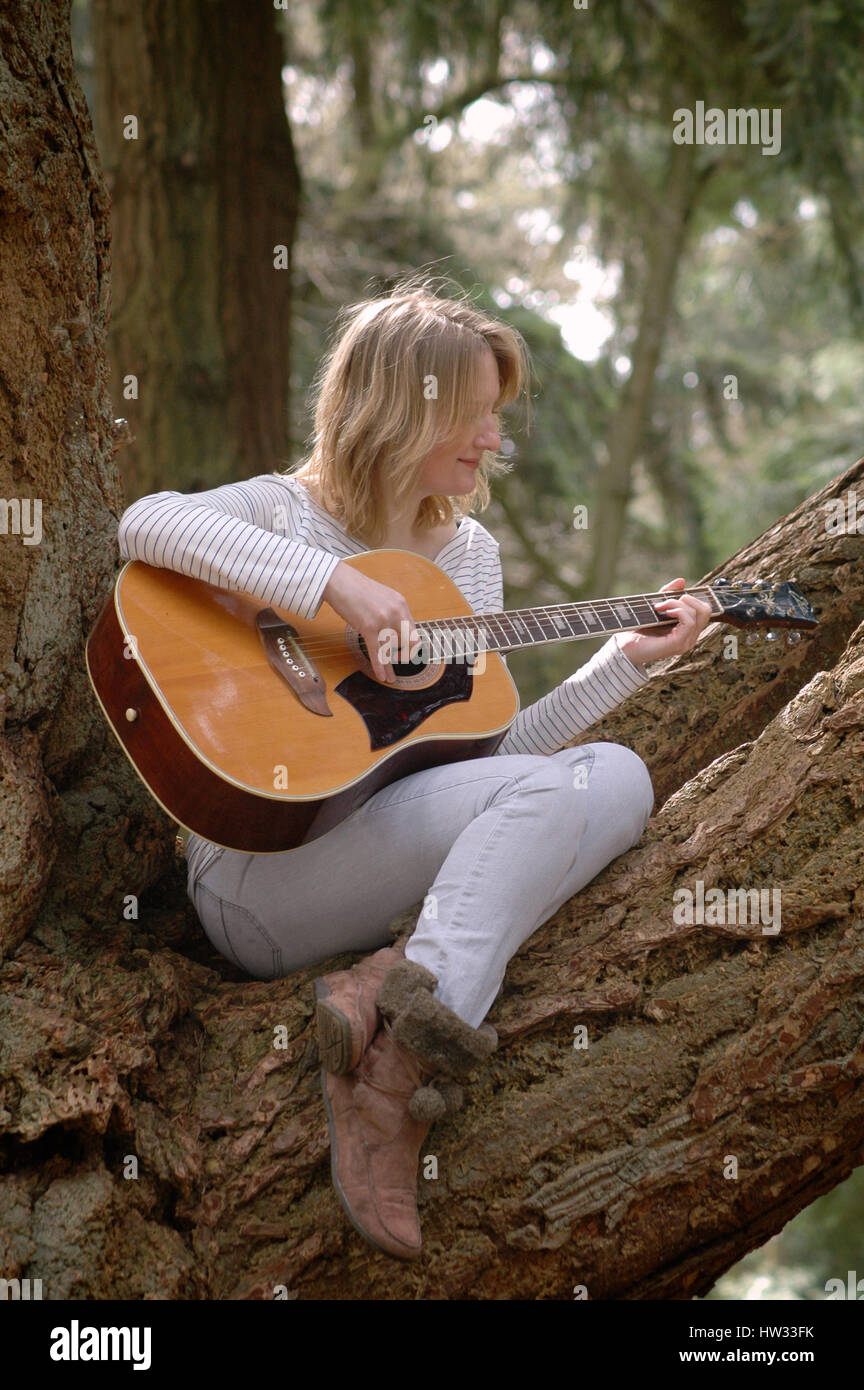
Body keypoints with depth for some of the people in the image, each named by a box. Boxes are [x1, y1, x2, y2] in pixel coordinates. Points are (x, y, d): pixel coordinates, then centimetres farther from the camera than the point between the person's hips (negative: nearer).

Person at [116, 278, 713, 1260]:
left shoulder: (470, 551, 18)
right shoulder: (288, 511, -1)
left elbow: (484, 749, 17)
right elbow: (146, 523, -24)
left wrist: (627, 659, 9)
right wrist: (335, 582, -29)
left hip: (410, 869, 7)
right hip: (262, 875, -7)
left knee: (618, 777, -17)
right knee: (548, 790, -25)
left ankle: (405, 1007, -31)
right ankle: (407, 1041, -35)